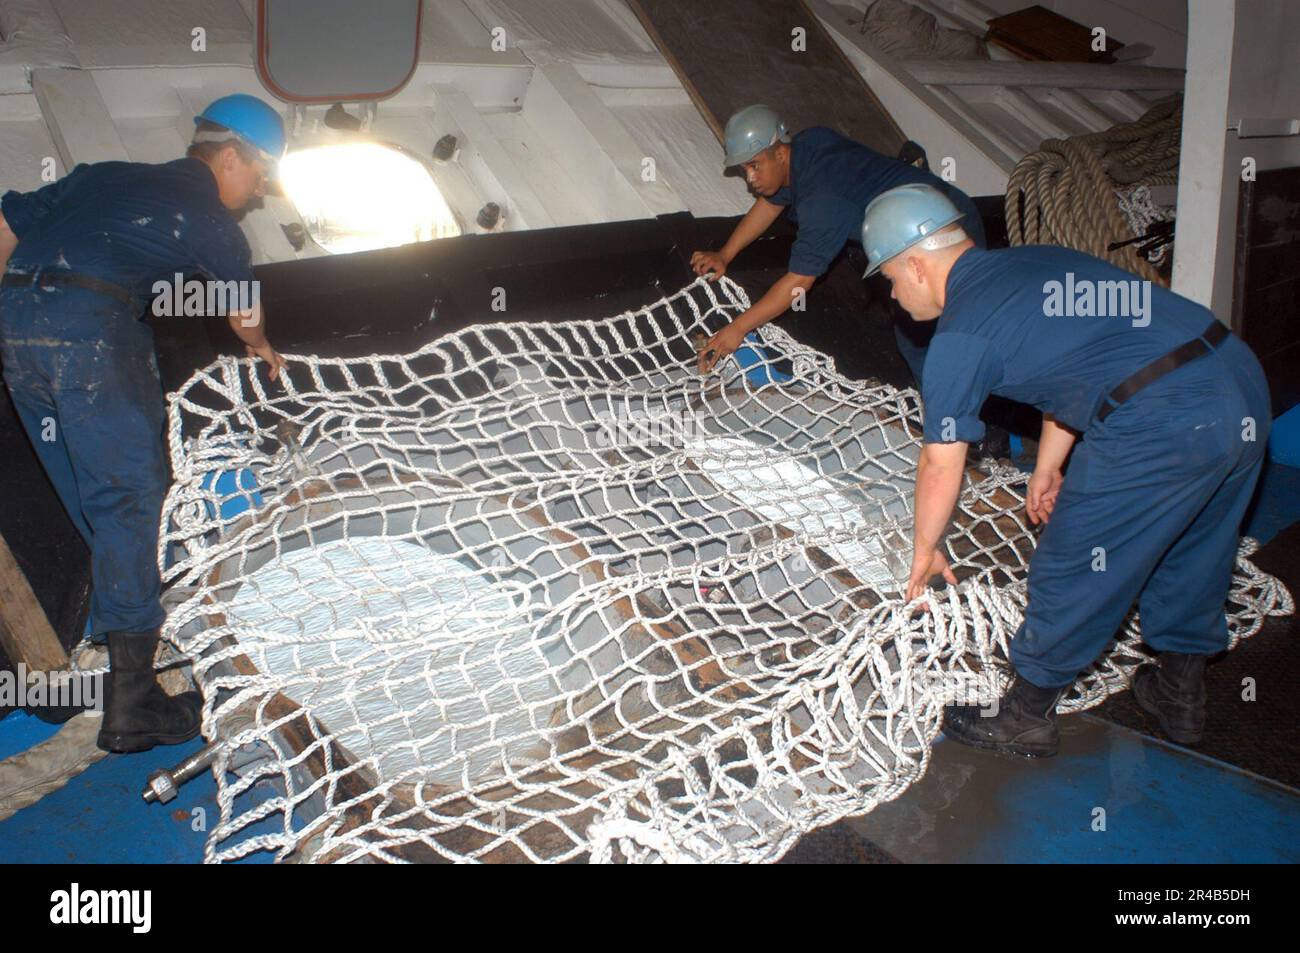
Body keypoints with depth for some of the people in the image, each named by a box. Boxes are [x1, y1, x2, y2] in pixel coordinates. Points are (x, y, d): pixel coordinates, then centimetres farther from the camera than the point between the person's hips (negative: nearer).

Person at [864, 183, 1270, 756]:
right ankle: (1181, 693, 45)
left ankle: (1027, 715, 25)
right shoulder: (1035, 260, 21)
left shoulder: (958, 337, -2)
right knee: (1190, 555, 26)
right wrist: (1047, 468, 38)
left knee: (1071, 574, 8)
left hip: (1160, 423, -9)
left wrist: (925, 548, 22)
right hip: (1245, 383, 9)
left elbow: (941, 464, 6)